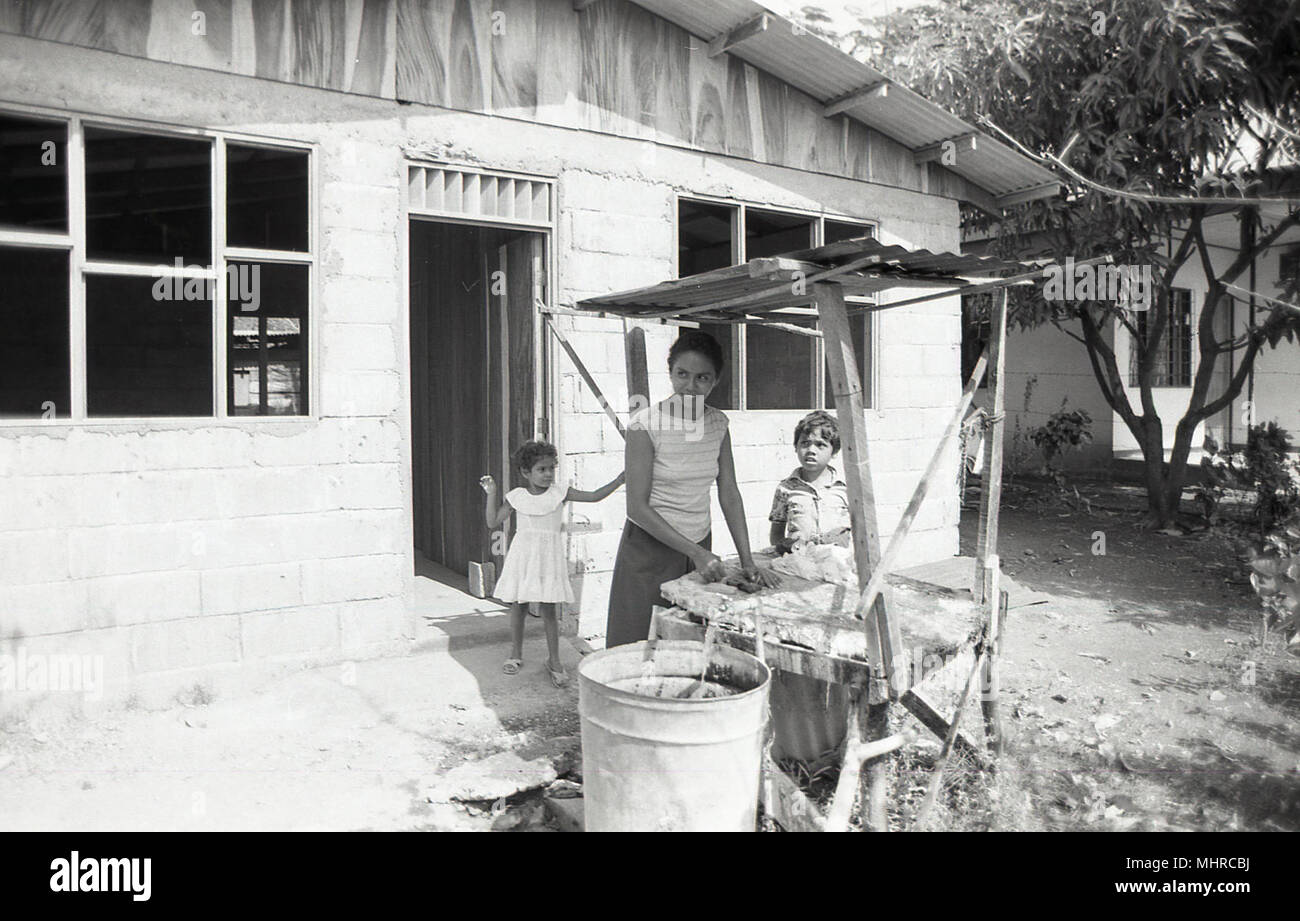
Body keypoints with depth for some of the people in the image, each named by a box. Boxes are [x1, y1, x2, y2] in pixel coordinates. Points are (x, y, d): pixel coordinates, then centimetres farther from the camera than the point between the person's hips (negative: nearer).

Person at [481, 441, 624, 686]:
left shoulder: (560, 492, -1)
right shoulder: (516, 497, 1)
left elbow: (594, 496, -5)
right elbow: (493, 523, 3)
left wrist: (620, 480, -15)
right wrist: (491, 494, -4)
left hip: (549, 557, -1)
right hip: (523, 556, 1)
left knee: (549, 610, 0)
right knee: (518, 607, 9)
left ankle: (554, 660, 12)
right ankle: (516, 655, 26)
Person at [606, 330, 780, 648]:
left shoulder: (718, 423, 2)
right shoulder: (646, 425, -15)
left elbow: (729, 495, 4)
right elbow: (638, 508, -16)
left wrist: (748, 561, -4)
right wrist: (696, 553, -18)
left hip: (700, 549, 5)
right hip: (650, 549, -4)